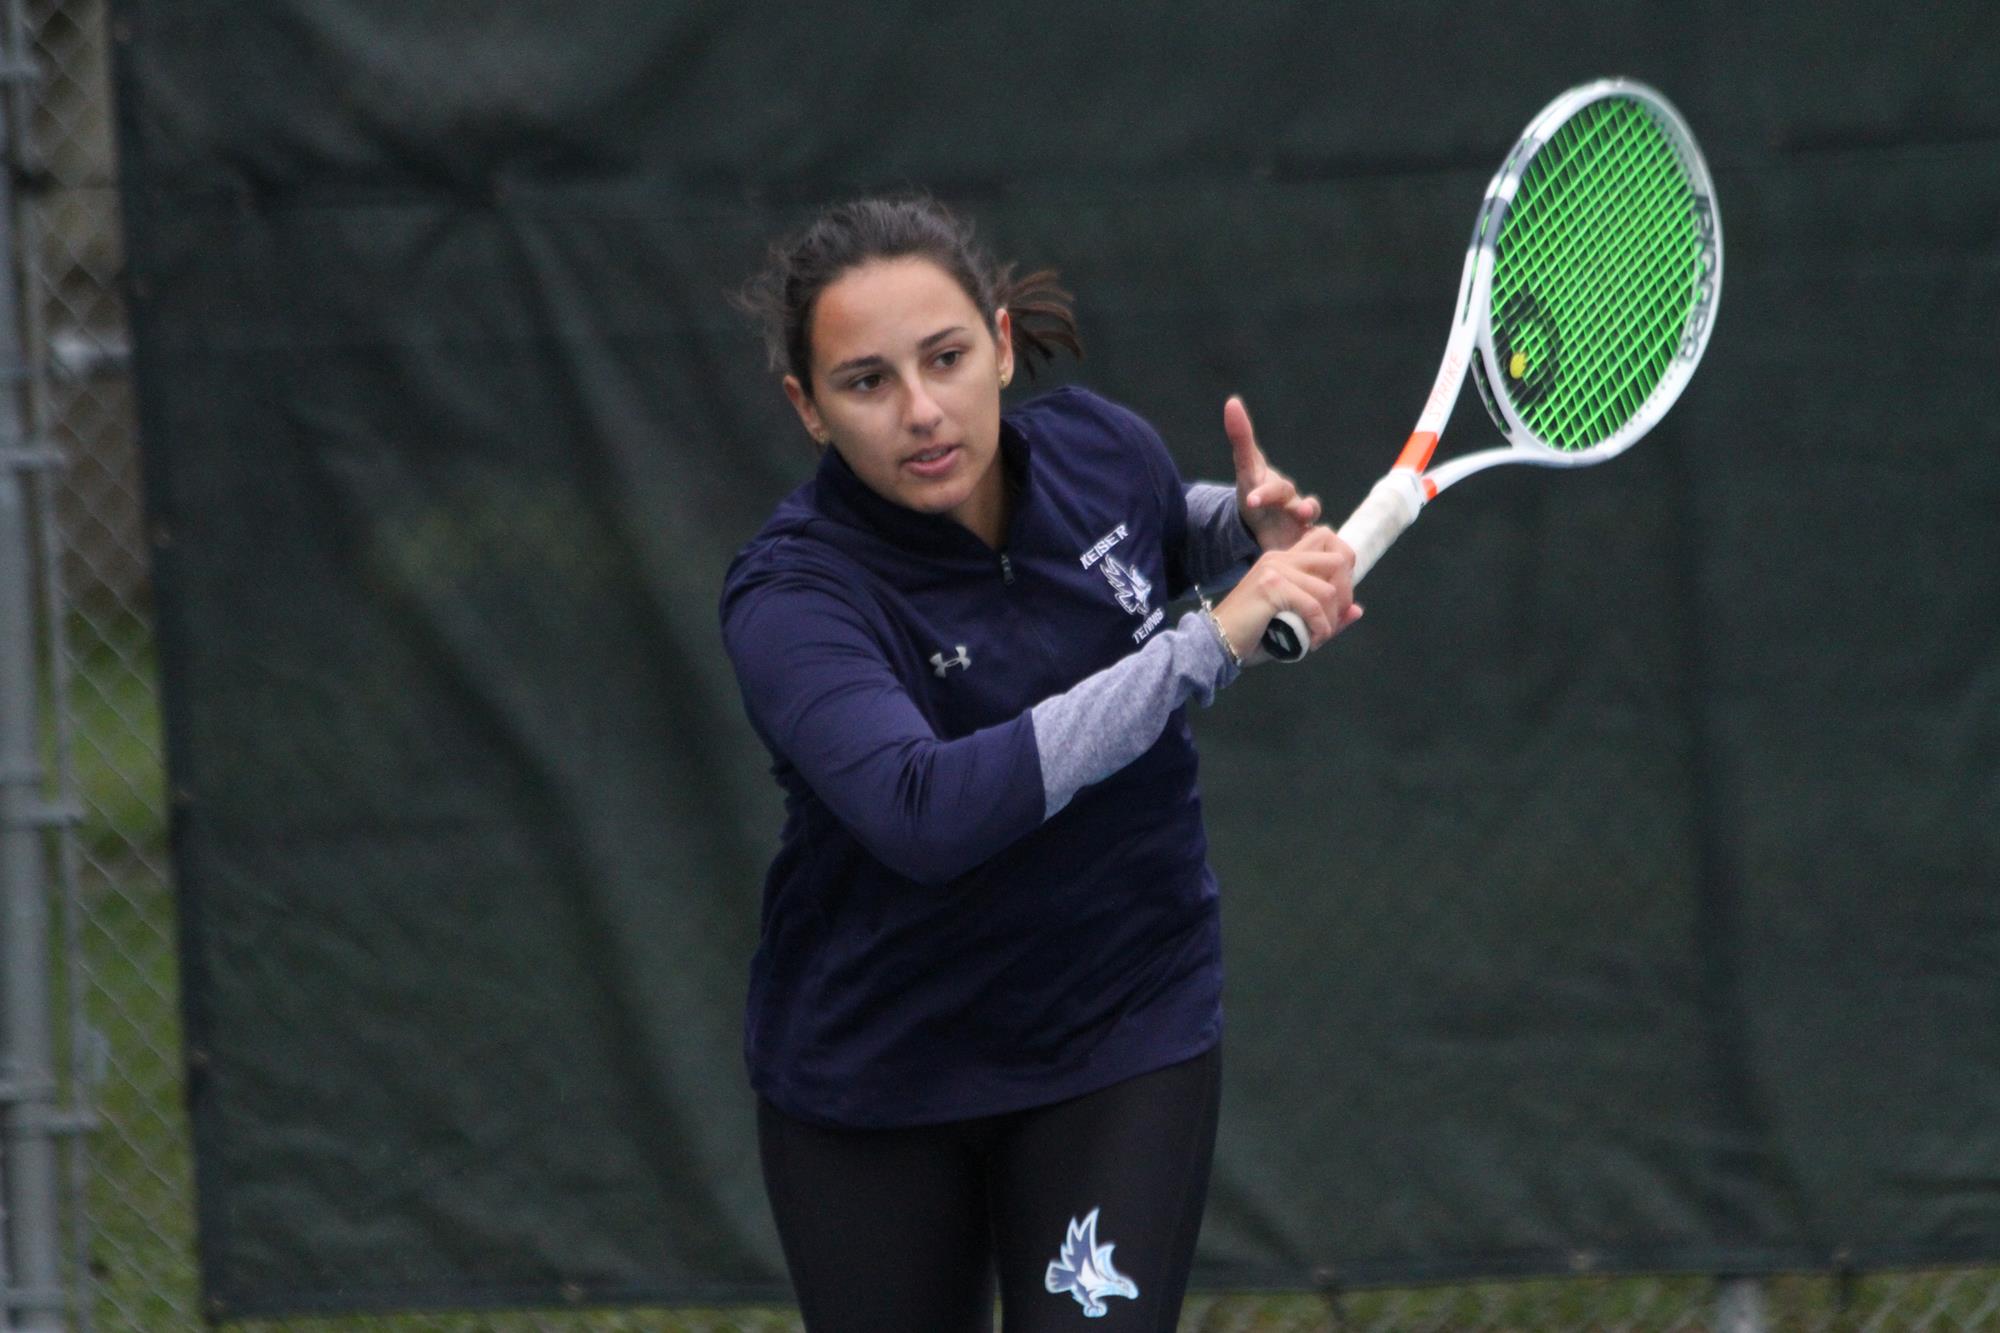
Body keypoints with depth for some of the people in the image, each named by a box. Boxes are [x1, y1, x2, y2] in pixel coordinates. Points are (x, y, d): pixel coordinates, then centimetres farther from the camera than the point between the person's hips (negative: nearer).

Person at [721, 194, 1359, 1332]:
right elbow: (925, 811, -44)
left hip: (1127, 1037, 2)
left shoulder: (1104, 453, -10)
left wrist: (1250, 525, -7)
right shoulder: (791, 598, -25)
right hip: (875, 1085, -2)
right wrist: (1213, 642, -43)